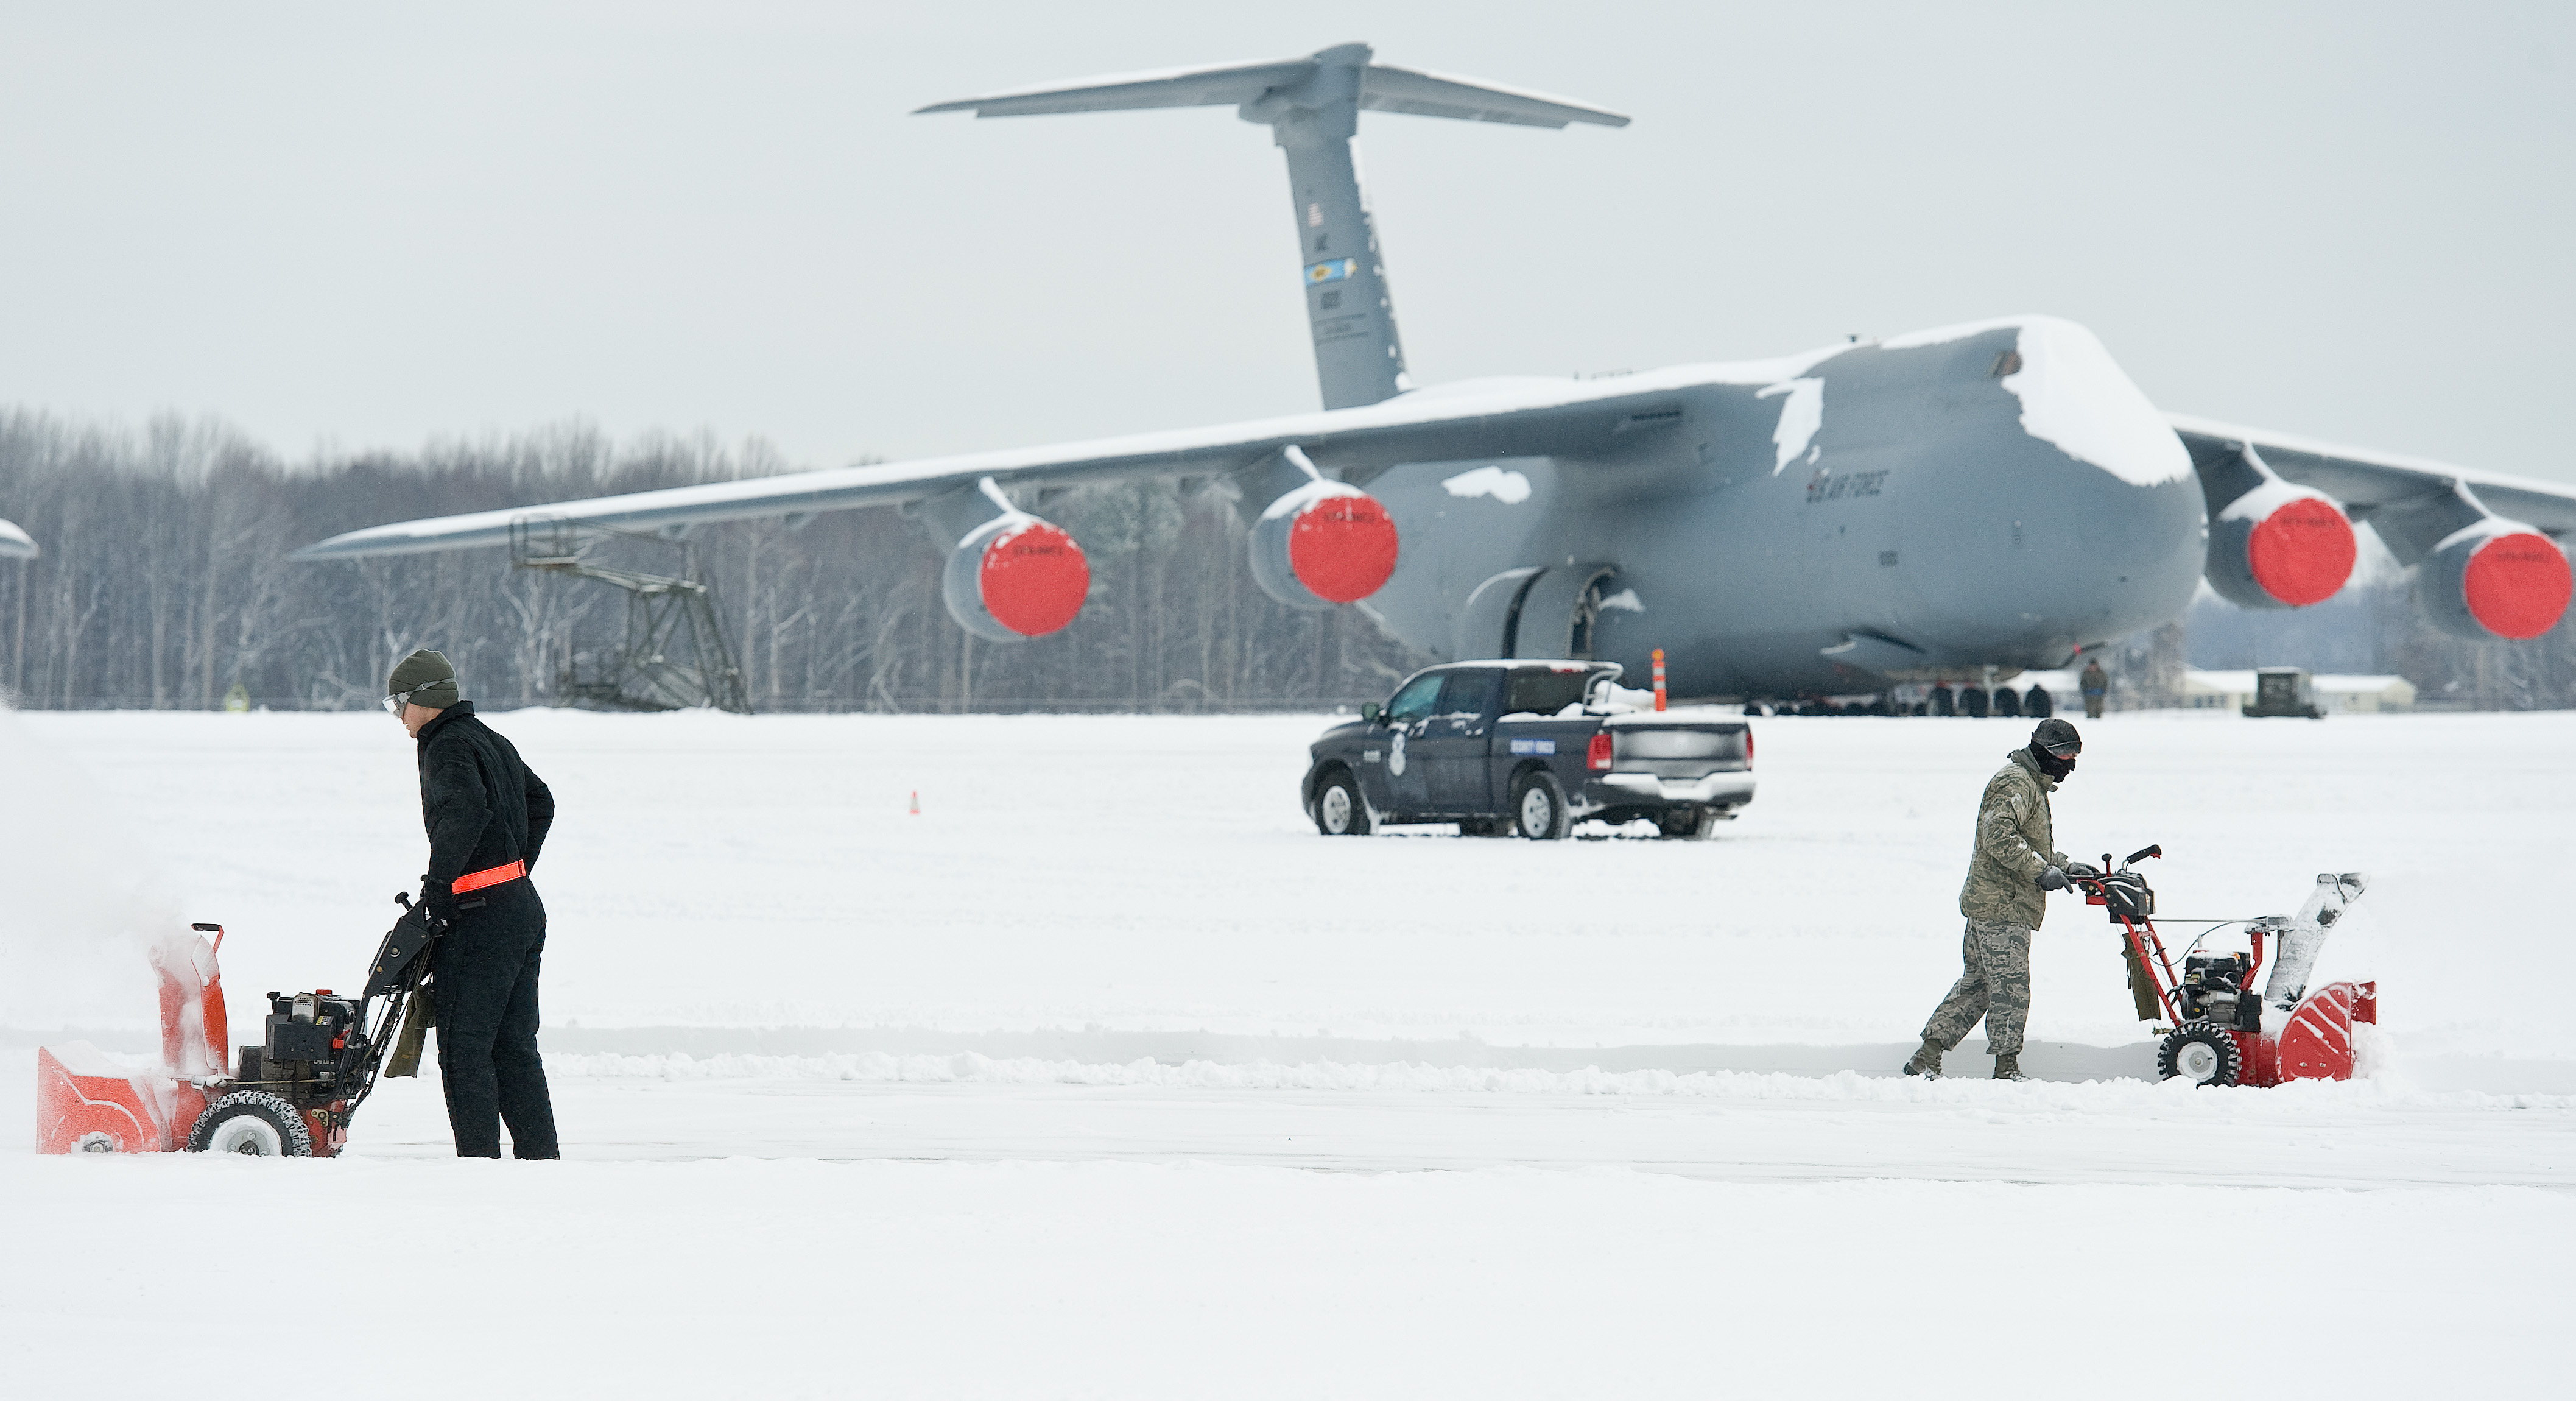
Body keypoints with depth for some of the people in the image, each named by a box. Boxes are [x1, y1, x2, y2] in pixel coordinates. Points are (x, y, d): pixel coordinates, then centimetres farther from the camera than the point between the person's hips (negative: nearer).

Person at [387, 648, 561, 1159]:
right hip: (523, 908, 9)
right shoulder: (492, 741, 18)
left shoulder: (449, 748, -11)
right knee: (514, 1046, 12)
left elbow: (467, 809, -30)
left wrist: (438, 880, -24)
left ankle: (479, 1157, -8)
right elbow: (540, 802, 30)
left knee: (464, 1045, -6)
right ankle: (541, 1157, 12)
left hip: (481, 918, -9)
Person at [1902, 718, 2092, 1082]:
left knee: (1977, 984, 11)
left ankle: (1927, 1059, 12)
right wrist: (2041, 871, -25)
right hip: (2002, 905, -11)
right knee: (2010, 984, -7)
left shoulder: (2034, 785, 24)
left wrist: (2066, 867, 21)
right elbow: (1999, 836, -24)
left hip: (1986, 903, 11)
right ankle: (2006, 1066, -2)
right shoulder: (2015, 783, -11)